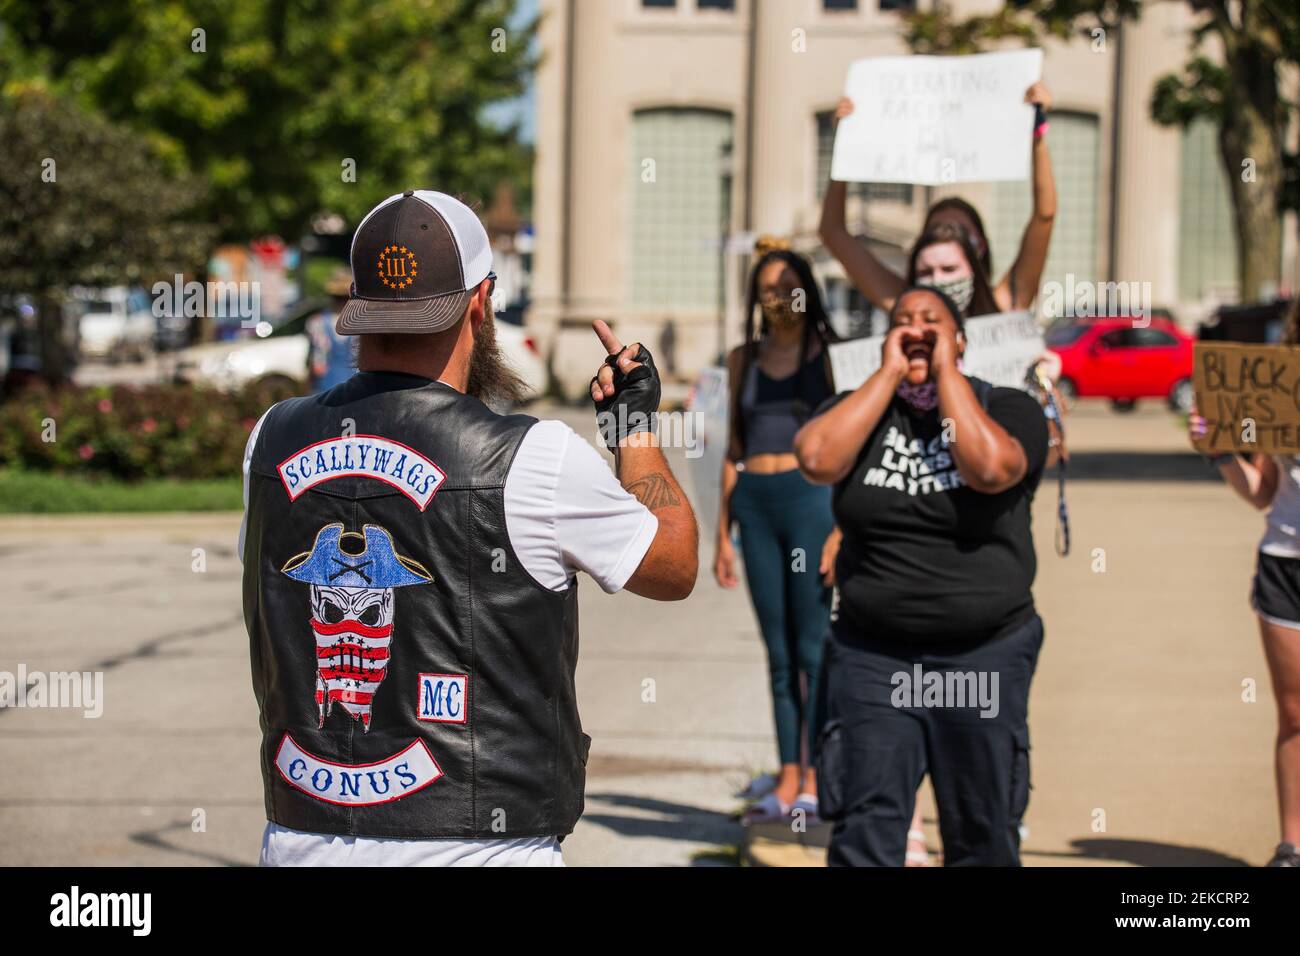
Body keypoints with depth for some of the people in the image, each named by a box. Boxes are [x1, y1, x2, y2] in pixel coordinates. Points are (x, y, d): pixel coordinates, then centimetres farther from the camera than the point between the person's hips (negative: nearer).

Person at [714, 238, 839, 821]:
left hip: (812, 498, -5)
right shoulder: (744, 359, 13)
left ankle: (815, 782, -1)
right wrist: (722, 533, 12)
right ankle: (786, 781, 10)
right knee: (778, 649, 7)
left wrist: (843, 530, -12)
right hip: (754, 506, 5)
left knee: (813, 646, -5)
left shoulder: (831, 355, -1)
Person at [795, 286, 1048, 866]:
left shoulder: (1008, 408, 3)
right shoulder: (860, 408, 10)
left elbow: (990, 468, -20)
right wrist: (889, 374, -6)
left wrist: (946, 372, -9)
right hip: (871, 654, 1)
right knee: (865, 837, -6)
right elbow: (817, 459, -12)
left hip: (984, 653, -1)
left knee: (983, 839, 5)